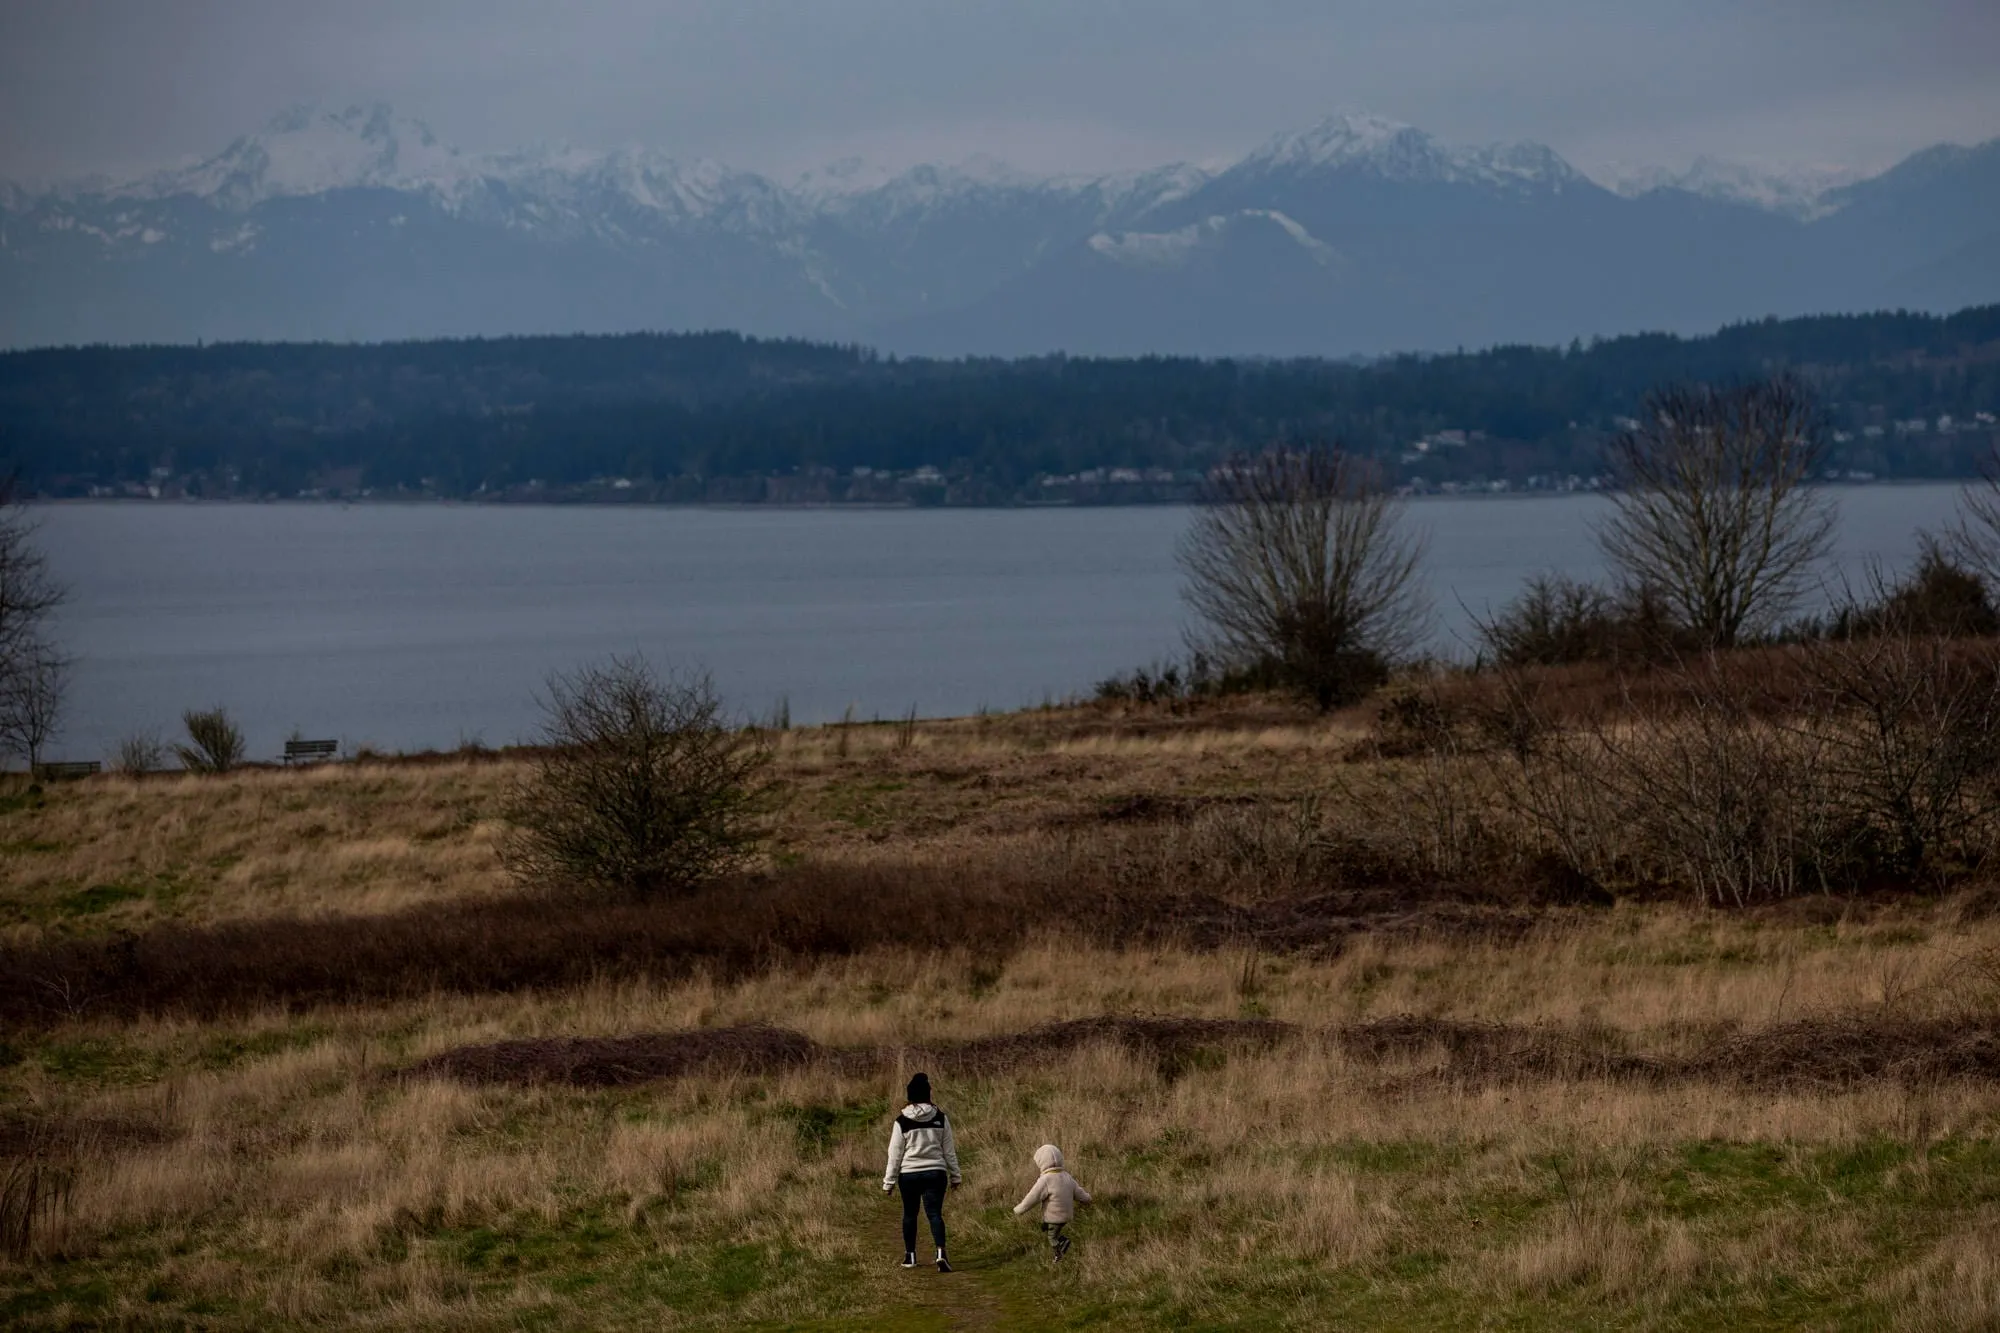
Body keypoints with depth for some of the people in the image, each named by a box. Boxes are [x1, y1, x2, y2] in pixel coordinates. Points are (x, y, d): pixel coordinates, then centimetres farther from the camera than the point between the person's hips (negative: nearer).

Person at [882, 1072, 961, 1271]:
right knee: (935, 1213, -2)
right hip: (935, 1172, 1)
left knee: (910, 1214, 15)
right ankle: (941, 1252, -23)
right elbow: (949, 1150, 5)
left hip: (909, 1174, -1)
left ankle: (910, 1255, 24)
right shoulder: (941, 1119, -1)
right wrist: (955, 1176, 15)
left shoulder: (902, 1122, -7)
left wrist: (889, 1182, 5)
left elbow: (895, 1155, -3)